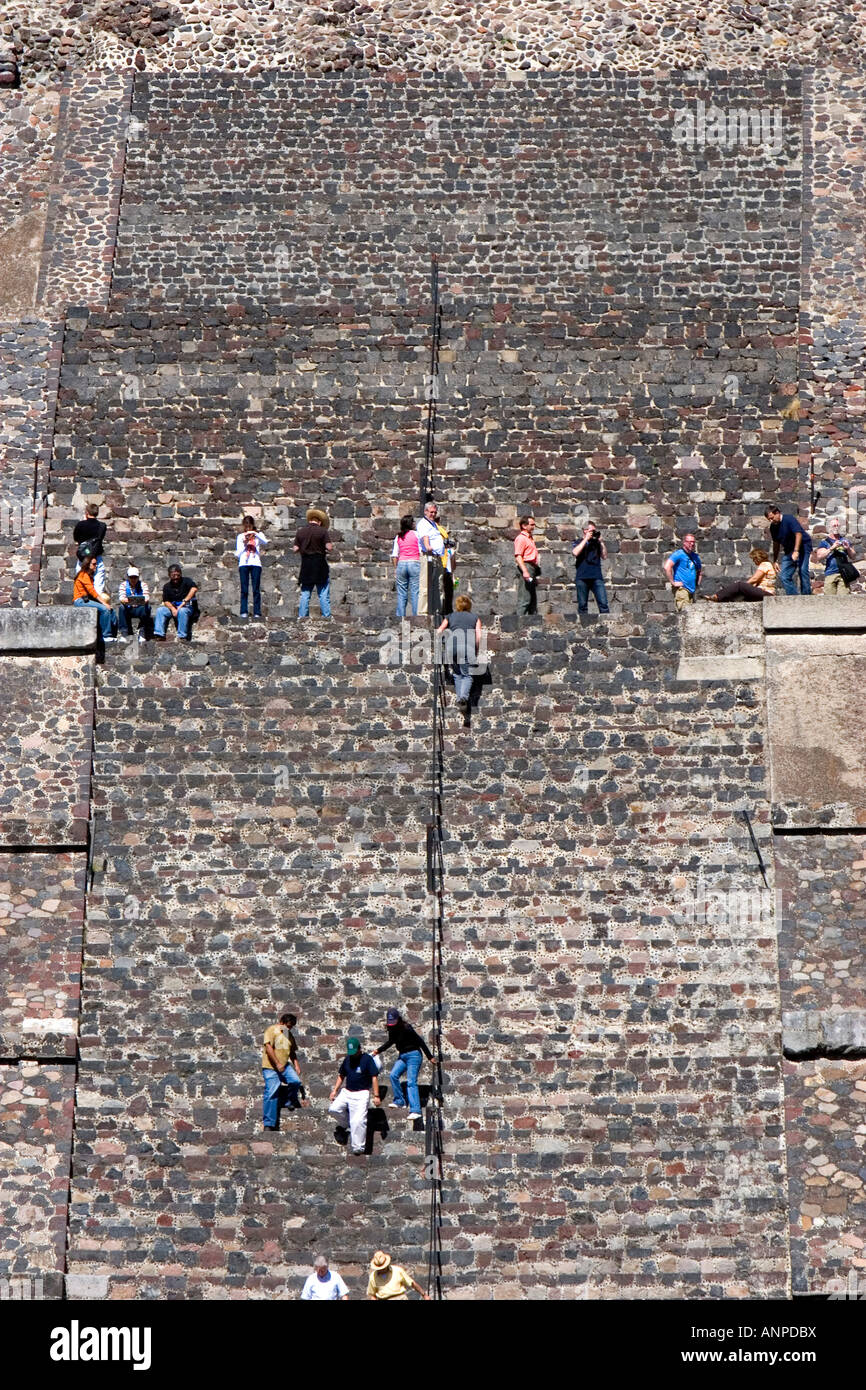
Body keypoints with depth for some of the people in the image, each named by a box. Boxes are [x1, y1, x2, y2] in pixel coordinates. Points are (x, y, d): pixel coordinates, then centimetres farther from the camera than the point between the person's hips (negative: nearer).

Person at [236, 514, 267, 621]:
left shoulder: (258, 534, 12)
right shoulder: (240, 536, 14)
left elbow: (265, 542, -10)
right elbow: (237, 554, 10)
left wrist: (255, 534, -22)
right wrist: (244, 544, -6)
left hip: (256, 564, -1)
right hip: (243, 564, 1)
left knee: (256, 590, -5)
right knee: (244, 590, -4)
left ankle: (257, 613, -5)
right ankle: (244, 612, -6)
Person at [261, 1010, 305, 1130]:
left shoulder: (289, 1035, 17)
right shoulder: (272, 1030, -6)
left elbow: (292, 1052, 24)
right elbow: (268, 1047, -16)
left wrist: (296, 1066, 10)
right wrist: (277, 1064, -20)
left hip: (285, 1065, 6)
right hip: (270, 1067, -6)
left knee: (296, 1081, -19)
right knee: (271, 1093, -9)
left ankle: (288, 1102, 10)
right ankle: (268, 1124, -5)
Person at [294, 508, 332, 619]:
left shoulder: (301, 531, 4)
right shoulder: (323, 531, -7)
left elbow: (295, 549, 3)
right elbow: (329, 547, -14)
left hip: (306, 567, 3)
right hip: (320, 568, -3)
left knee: (304, 594, 9)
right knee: (324, 594, 1)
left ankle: (302, 616, 6)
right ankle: (326, 616, -2)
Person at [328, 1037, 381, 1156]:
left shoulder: (367, 1059, -8)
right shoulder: (347, 1059, 10)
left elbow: (374, 1077, -10)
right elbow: (341, 1076, 20)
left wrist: (376, 1096, -15)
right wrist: (334, 1090, 10)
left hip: (361, 1094, -6)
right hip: (346, 1092, 6)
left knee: (358, 1121, -14)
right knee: (333, 1109, -13)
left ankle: (358, 1147, -7)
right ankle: (345, 1124, 15)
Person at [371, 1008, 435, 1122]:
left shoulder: (406, 1028, -21)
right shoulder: (392, 1030, 2)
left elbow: (420, 1041, -17)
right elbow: (390, 1042, 21)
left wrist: (429, 1057, -13)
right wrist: (378, 1050, 10)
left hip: (413, 1055, -8)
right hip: (402, 1056, 8)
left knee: (411, 1082, -15)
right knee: (393, 1075, -8)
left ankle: (415, 1110, -21)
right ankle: (399, 1102, 6)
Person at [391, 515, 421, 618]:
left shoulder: (398, 537, 9)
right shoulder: (416, 534, 0)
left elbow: (395, 555, 9)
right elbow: (421, 551, -3)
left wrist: (395, 569, 15)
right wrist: (422, 566, 4)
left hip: (401, 564, 3)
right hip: (414, 563, -3)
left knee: (401, 594, 4)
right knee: (415, 592, -3)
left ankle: (400, 616, 2)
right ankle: (415, 616, -8)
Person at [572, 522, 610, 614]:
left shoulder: (596, 543, 17)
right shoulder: (579, 543, 11)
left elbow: (604, 556, 9)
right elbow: (575, 553, -11)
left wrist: (601, 541, 3)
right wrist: (586, 539, -7)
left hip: (596, 577, 1)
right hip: (582, 577, -1)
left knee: (603, 603, -10)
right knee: (582, 605, 1)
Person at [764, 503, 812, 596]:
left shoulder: (789, 519, -17)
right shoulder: (773, 527, 5)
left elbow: (798, 534, -25)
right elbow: (776, 544, 16)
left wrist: (796, 551, -35)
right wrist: (775, 561, 15)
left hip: (802, 546, -7)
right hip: (789, 550, 7)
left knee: (803, 571, -18)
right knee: (784, 576, -3)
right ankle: (793, 597, -2)